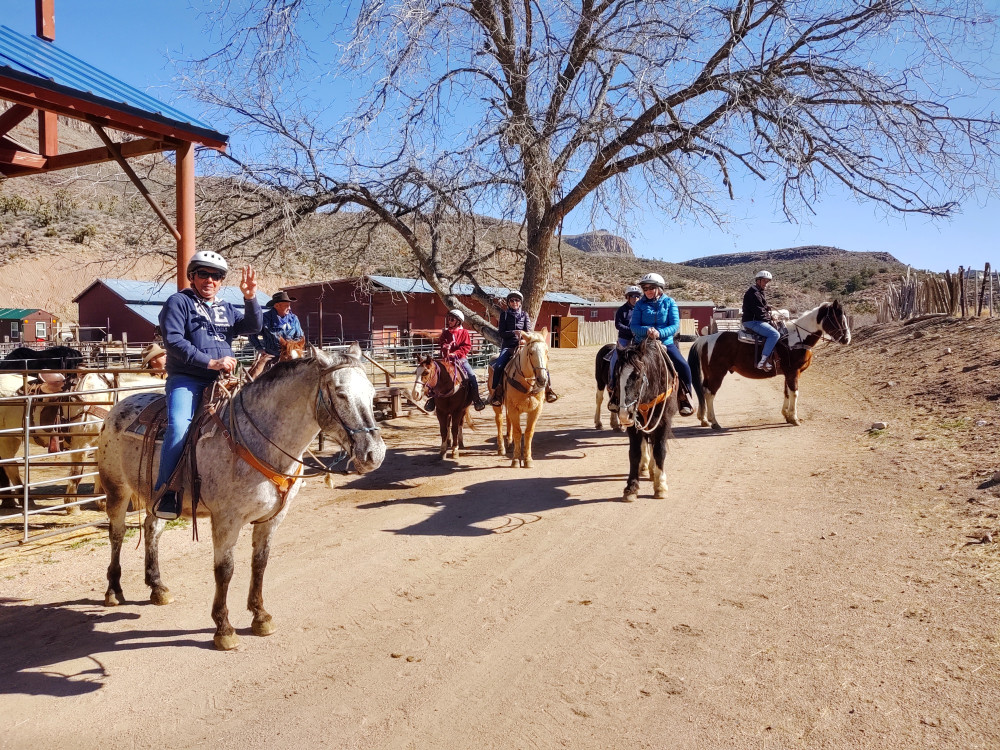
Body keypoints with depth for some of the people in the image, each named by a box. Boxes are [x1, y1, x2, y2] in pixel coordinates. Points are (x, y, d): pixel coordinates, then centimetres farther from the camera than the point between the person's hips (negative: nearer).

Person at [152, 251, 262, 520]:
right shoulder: (178, 302, 6)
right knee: (179, 426, -29)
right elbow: (173, 341, -8)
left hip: (222, 381, 5)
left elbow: (253, 326, 8)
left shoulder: (227, 310, 23)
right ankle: (166, 491, -20)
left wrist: (250, 298, -10)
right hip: (186, 380, -5)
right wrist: (210, 362, -16)